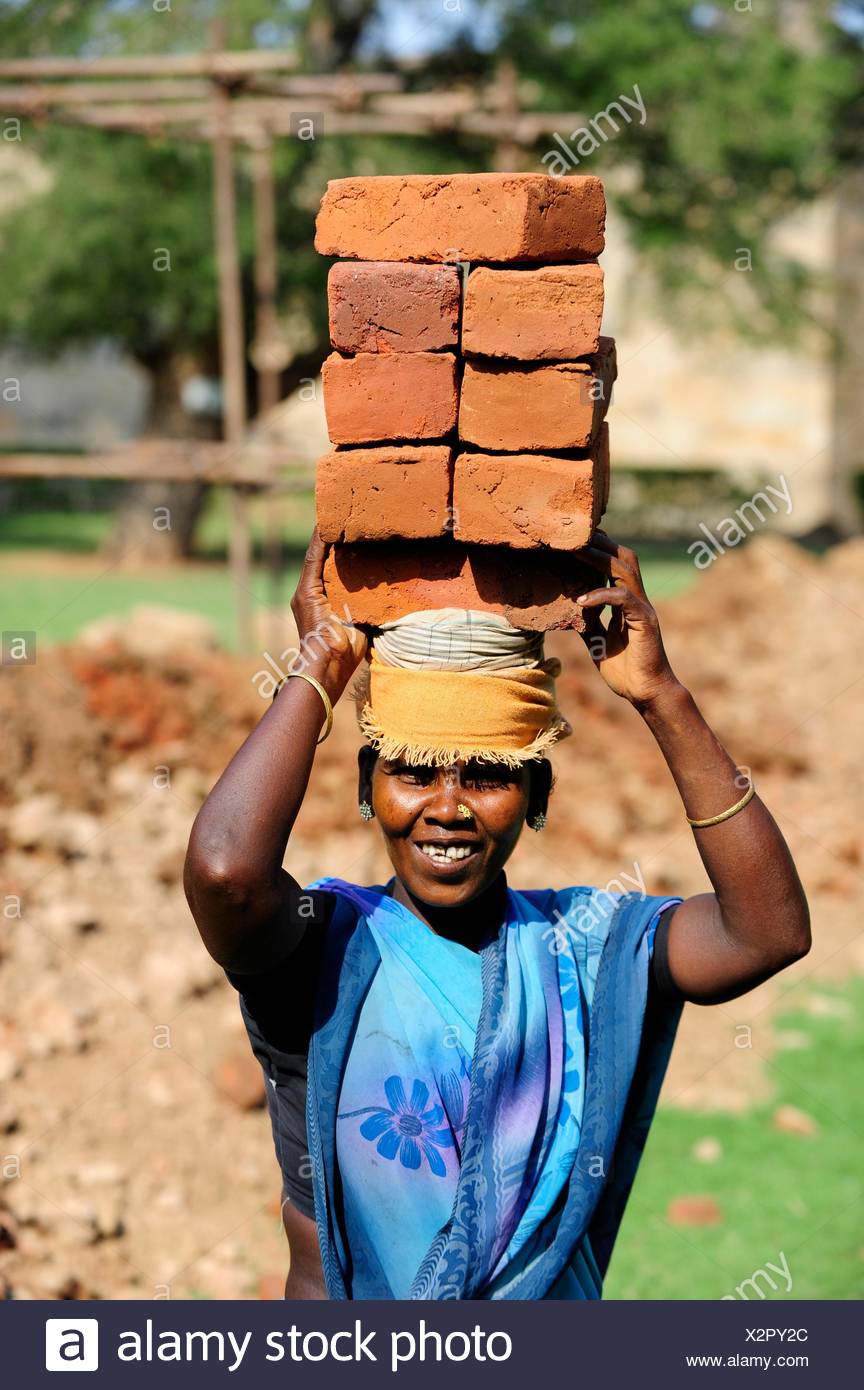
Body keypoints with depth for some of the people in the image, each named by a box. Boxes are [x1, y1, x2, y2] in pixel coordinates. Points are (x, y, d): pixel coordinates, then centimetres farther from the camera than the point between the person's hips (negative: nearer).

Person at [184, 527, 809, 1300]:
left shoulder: (587, 947, 3)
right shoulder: (321, 944, -4)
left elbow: (770, 931, -11)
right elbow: (225, 868, -26)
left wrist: (660, 696, -10)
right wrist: (320, 666, -12)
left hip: (558, 1294, 4)